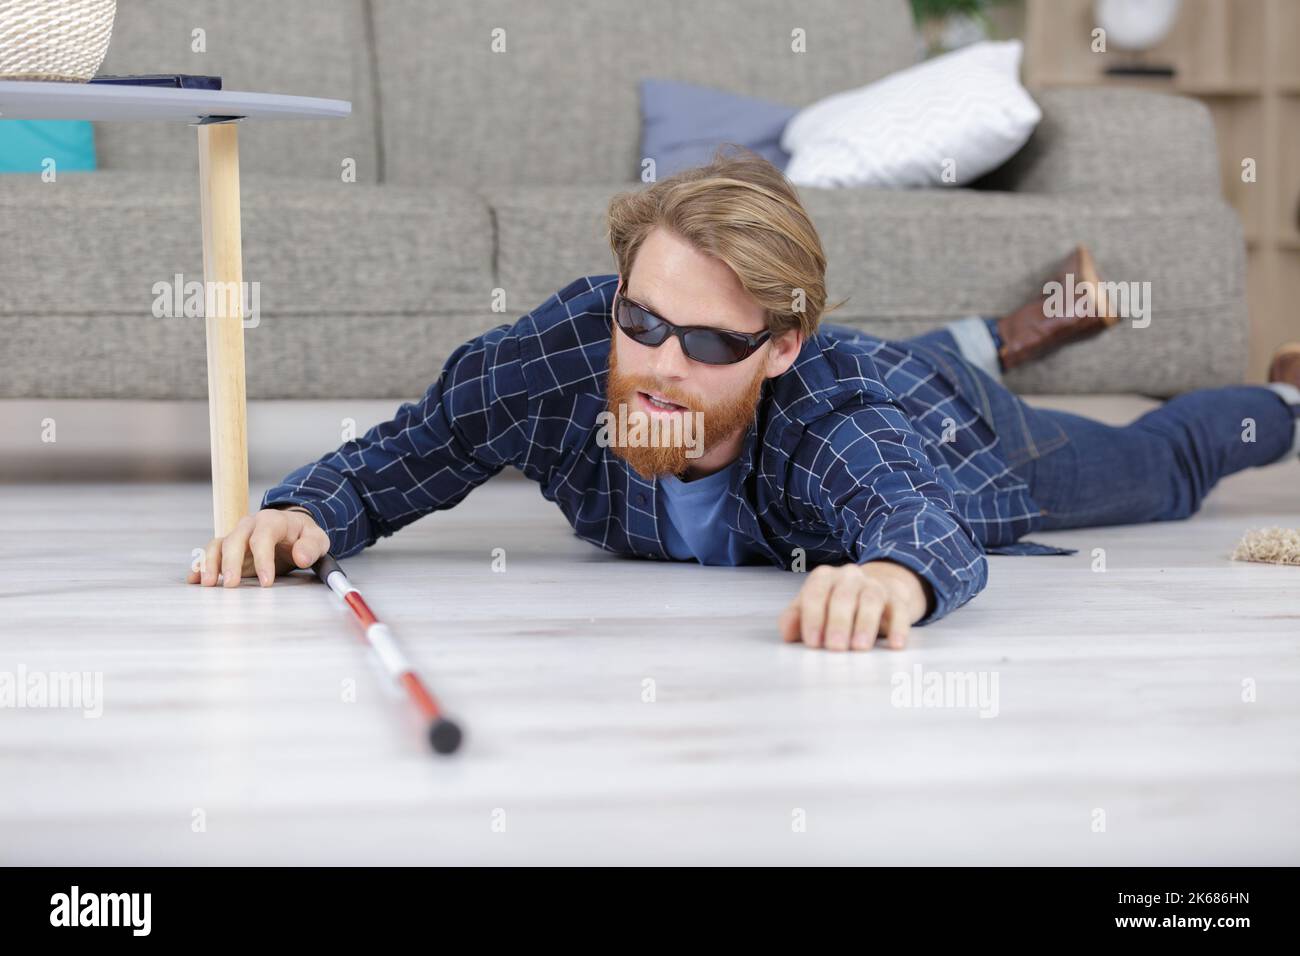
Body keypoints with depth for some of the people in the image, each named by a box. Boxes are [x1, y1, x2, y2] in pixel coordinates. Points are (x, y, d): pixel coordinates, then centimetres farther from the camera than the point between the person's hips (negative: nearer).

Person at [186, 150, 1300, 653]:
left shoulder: (823, 414, -52)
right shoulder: (555, 352, -44)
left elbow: (933, 525, -71)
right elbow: (393, 459, -31)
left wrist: (899, 570, -95)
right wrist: (303, 514, -53)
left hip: (952, 443, -3)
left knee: (1155, 467, 30)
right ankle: (1014, 337, 69)